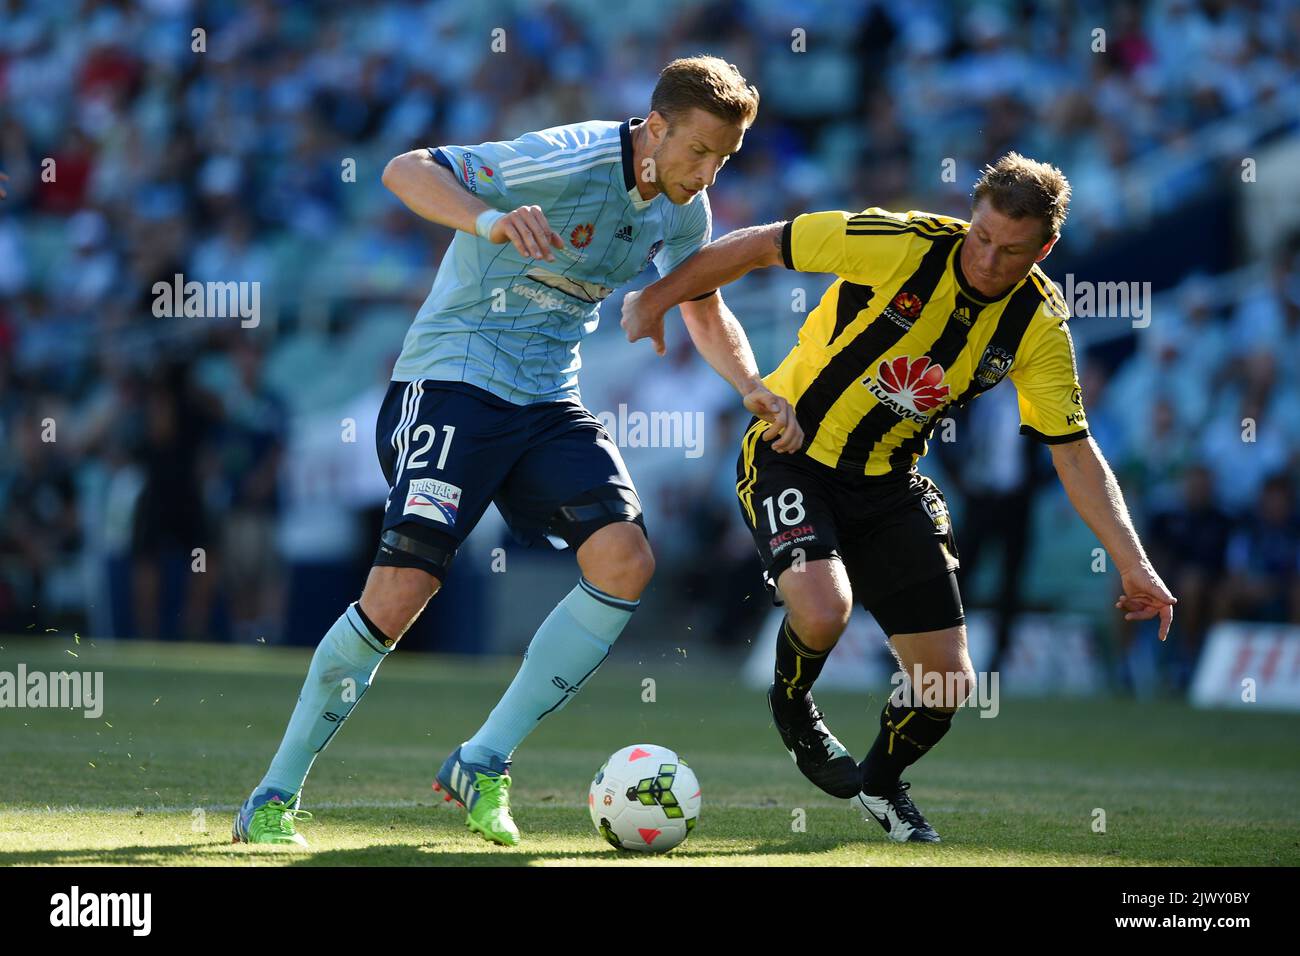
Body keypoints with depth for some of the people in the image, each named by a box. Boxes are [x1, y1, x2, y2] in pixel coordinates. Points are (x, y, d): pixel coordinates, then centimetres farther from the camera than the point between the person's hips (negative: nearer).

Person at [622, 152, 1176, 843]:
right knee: (824, 609, -32)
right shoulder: (902, 245, -22)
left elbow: (1075, 452, -4)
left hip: (889, 484, 4)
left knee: (948, 684, -1)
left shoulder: (1038, 327, -9)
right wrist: (656, 300, -7)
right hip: (790, 458, -4)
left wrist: (1133, 565, -11)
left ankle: (882, 784, 33)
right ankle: (792, 702, 5)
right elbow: (757, 246, -13)